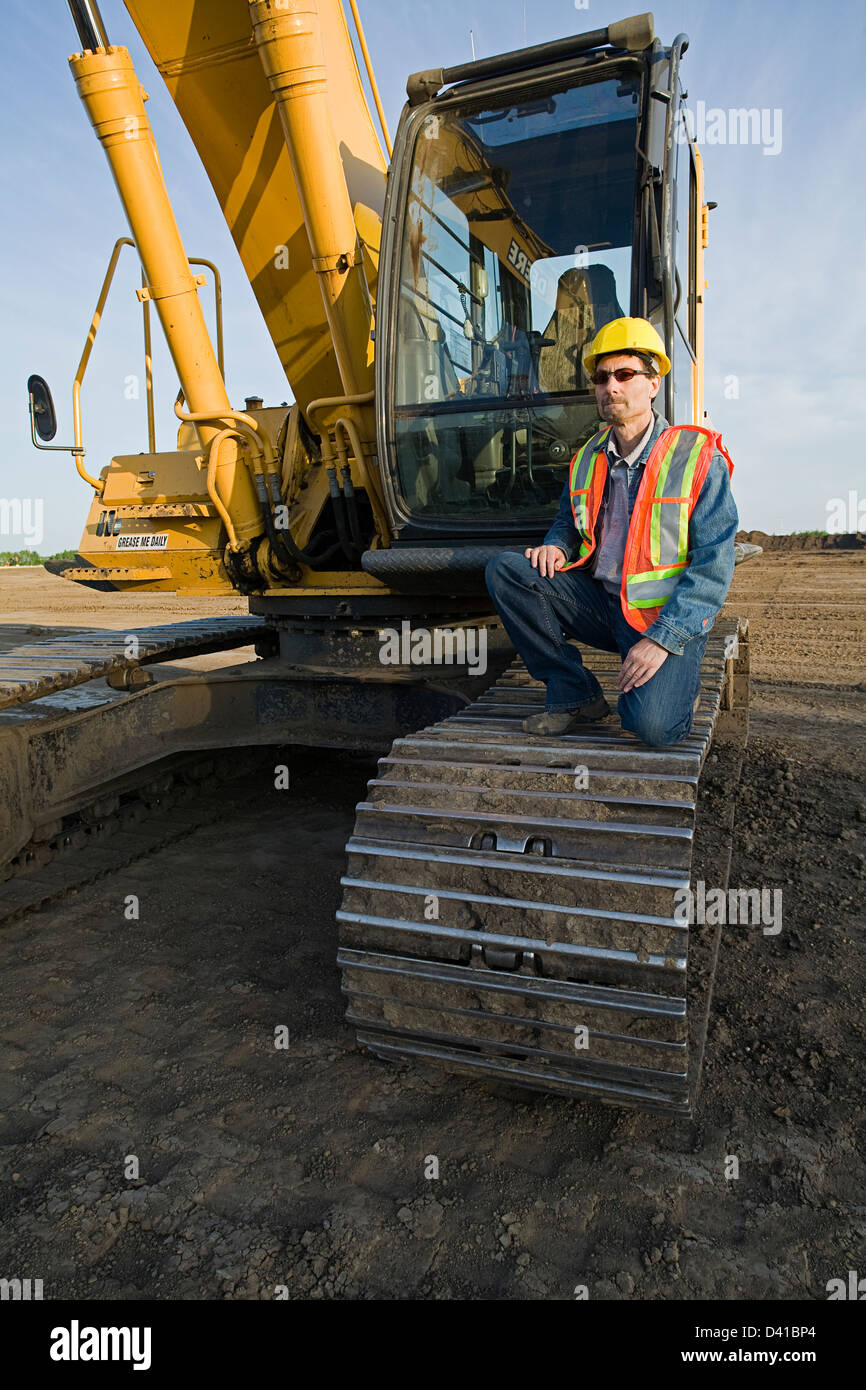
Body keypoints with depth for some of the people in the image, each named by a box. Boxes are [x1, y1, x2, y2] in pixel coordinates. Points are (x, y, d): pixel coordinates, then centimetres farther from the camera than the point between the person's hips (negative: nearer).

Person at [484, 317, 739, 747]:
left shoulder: (698, 458, -9)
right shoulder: (588, 458, 7)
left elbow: (713, 570, -13)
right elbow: (568, 522, 23)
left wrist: (661, 639, -23)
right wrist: (556, 547, -3)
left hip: (669, 618, -5)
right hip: (601, 601, 5)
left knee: (651, 726, -30)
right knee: (505, 570, -15)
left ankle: (679, 686, 10)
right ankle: (574, 694, -6)